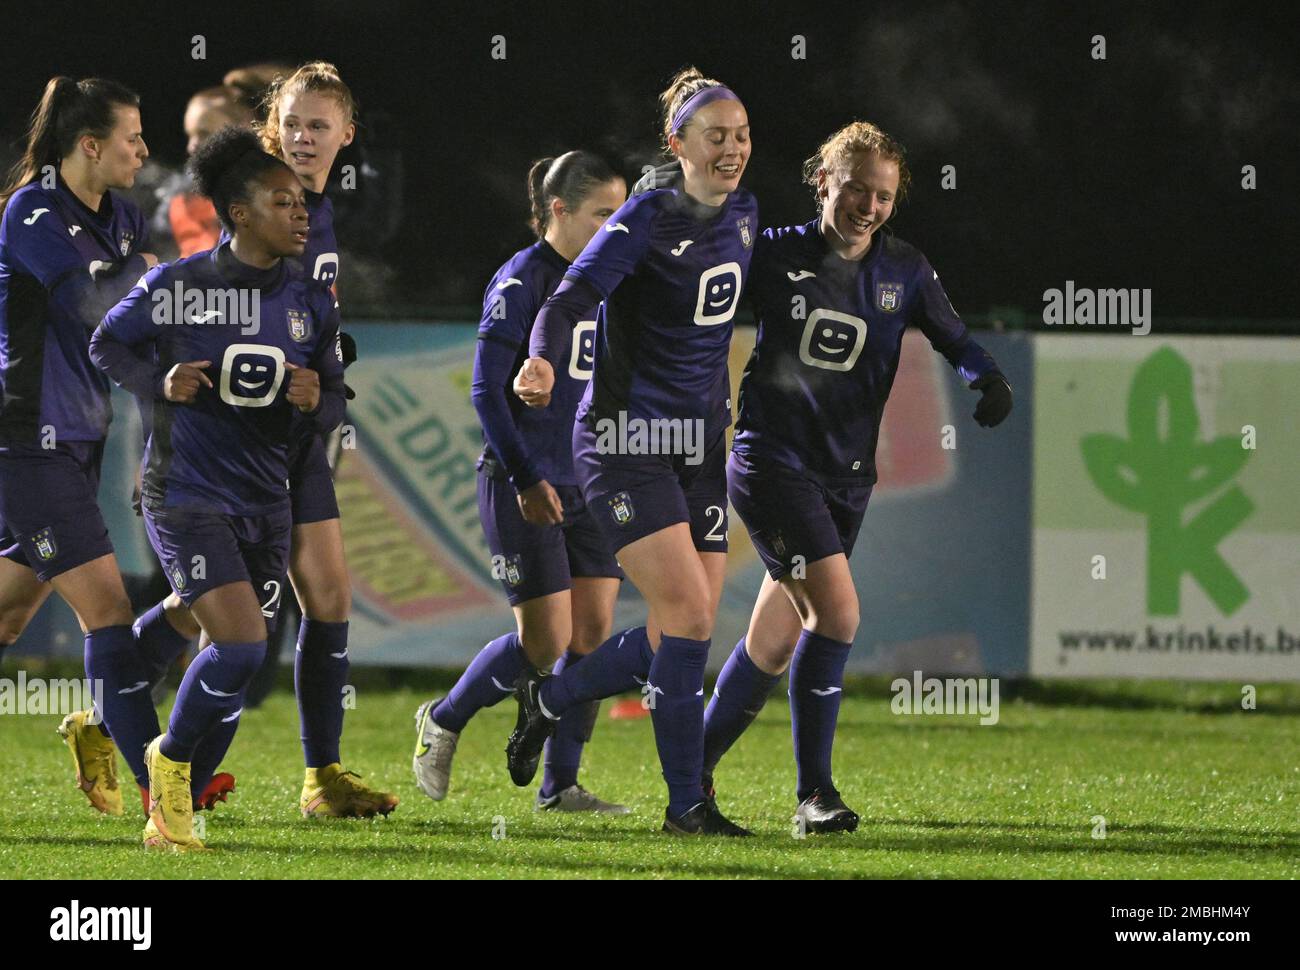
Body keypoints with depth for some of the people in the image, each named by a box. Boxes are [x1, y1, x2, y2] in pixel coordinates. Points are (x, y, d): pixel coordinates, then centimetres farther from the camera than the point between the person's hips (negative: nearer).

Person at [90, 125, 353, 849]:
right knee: (242, 647, -19)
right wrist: (160, 382, -13)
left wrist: (316, 400, -13)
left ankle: (171, 806, 25)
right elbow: (107, 345, 5)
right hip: (187, 495, -6)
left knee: (236, 661, 7)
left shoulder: (312, 302, 5)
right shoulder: (174, 287, -9)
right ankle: (171, 761, 7)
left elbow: (334, 407, 10)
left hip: (266, 502, 6)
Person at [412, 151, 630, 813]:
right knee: (546, 642, -9)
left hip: (586, 485, 7)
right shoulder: (521, 281, -11)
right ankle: (443, 721, 15)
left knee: (593, 630, -1)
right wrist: (525, 479, -21)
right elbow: (487, 391, -14)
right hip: (523, 487, -7)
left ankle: (559, 785, 7)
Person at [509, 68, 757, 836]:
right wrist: (544, 360, -42)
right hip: (625, 441, -7)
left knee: (688, 630, 2)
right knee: (688, 610, -16)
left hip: (698, 445, 7)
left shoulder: (743, 214, 9)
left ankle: (549, 698, 26)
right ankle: (687, 802, -9)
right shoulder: (649, 219, -12)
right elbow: (574, 294, -25)